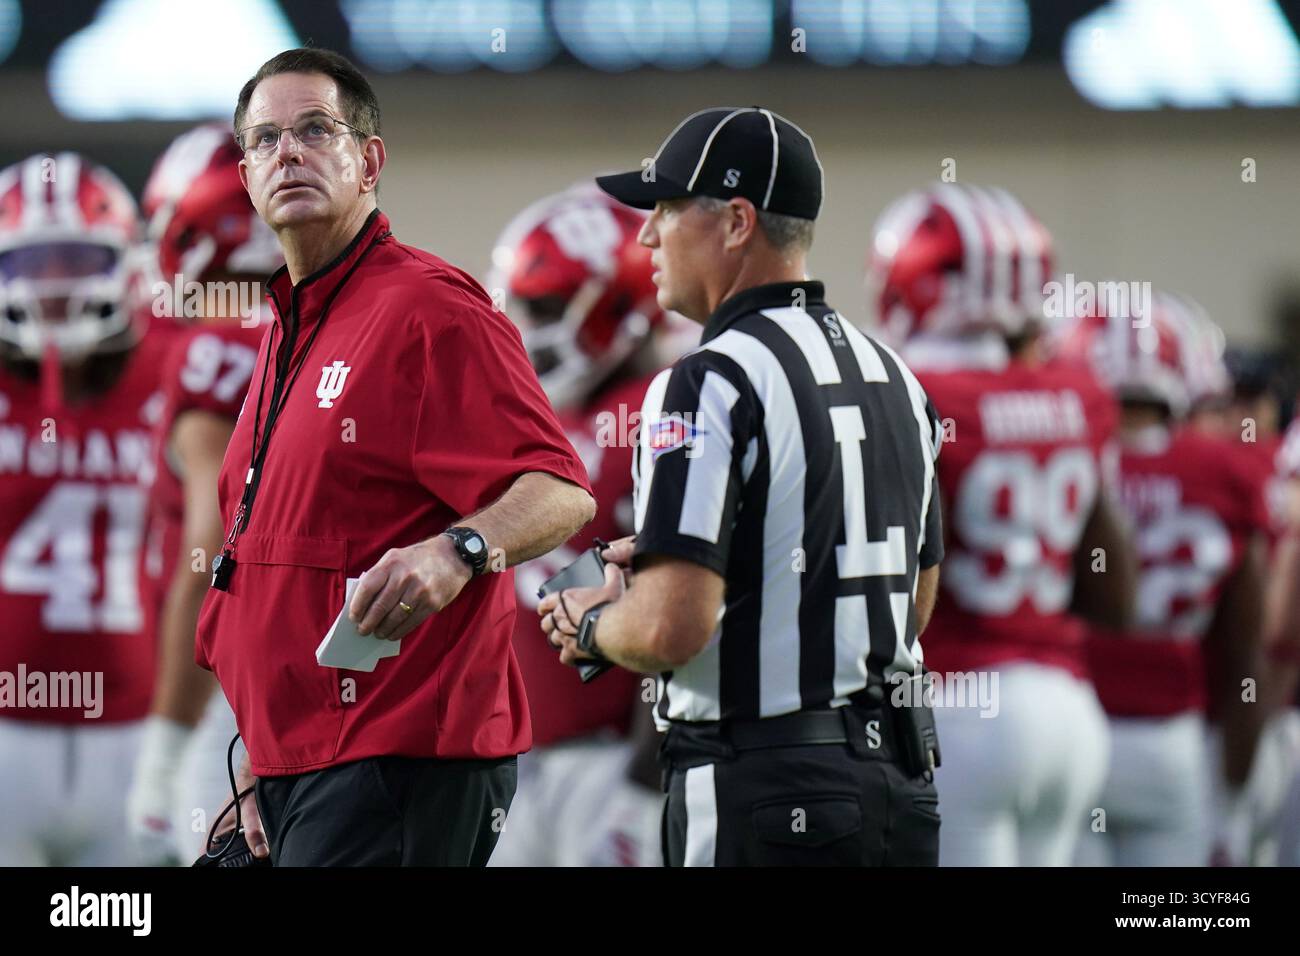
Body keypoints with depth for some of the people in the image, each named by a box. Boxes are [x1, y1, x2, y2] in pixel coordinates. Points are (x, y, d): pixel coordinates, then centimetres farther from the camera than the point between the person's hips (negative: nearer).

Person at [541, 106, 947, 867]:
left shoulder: (712, 383, -13)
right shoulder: (891, 376, 14)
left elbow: (671, 628, -22)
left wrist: (591, 626, 1)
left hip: (767, 802, -8)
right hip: (901, 781, 8)